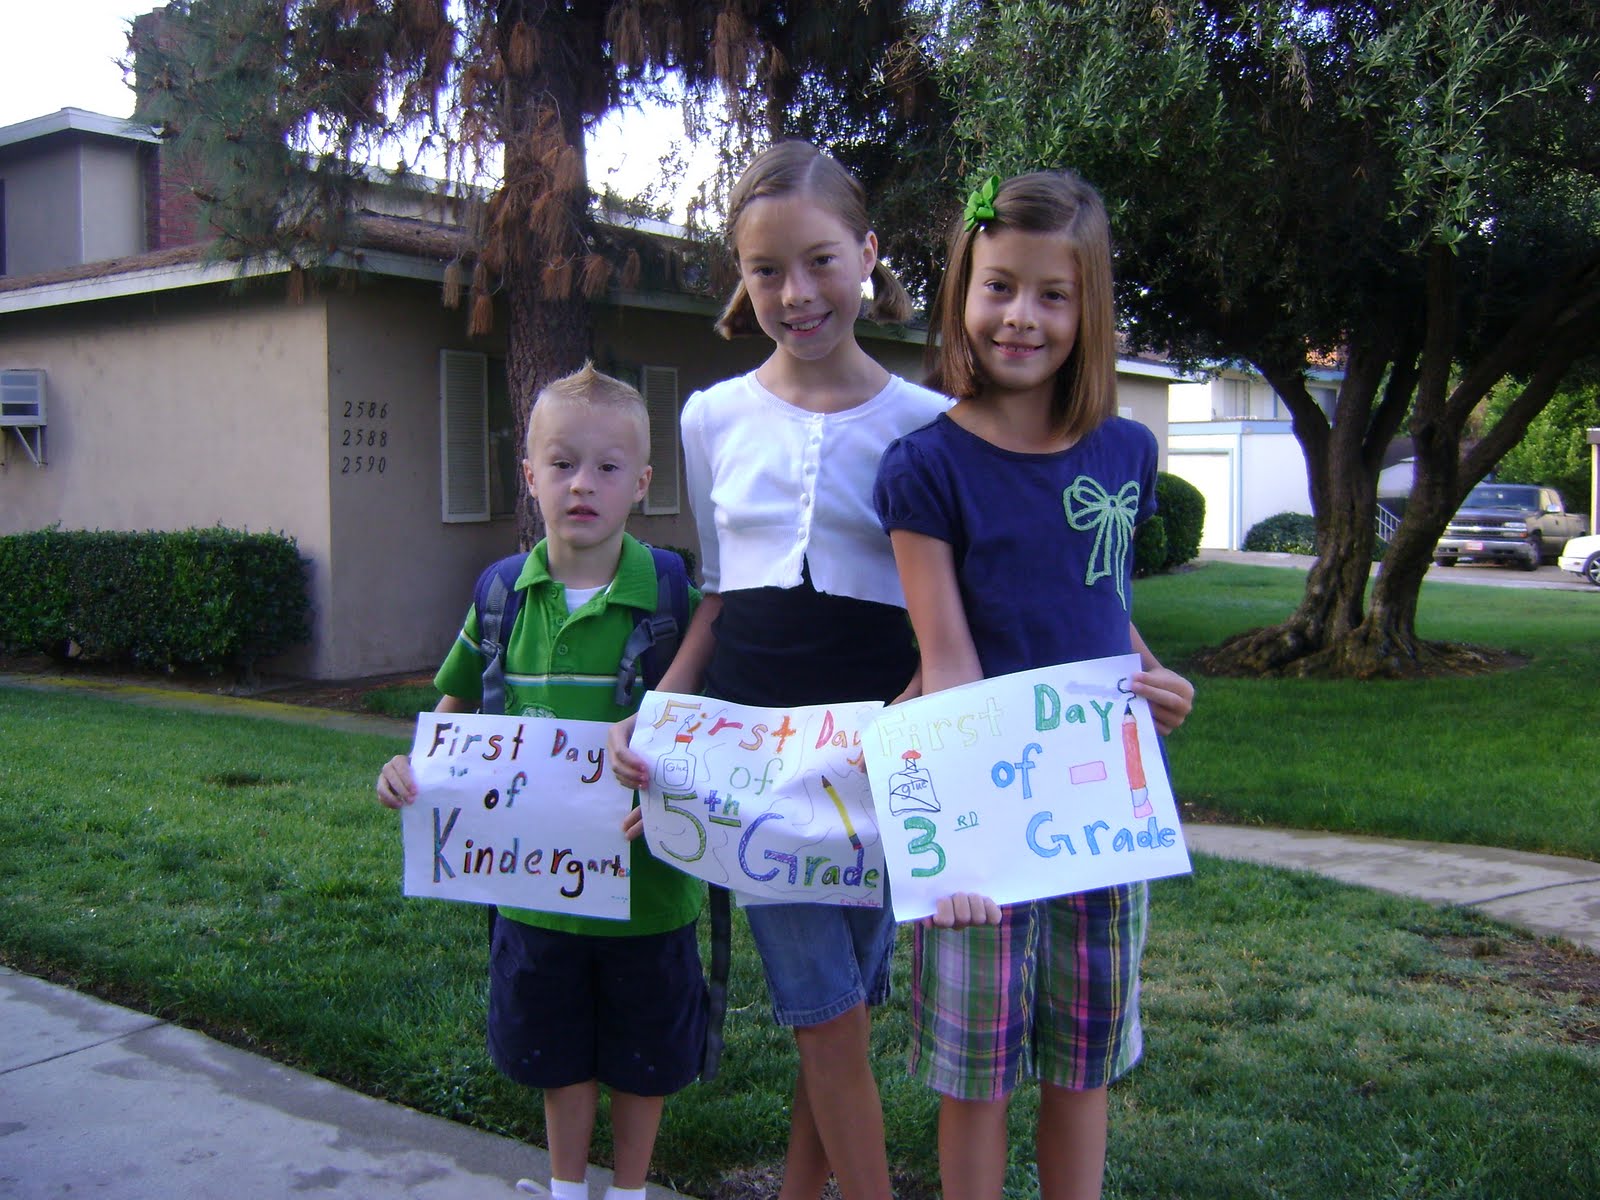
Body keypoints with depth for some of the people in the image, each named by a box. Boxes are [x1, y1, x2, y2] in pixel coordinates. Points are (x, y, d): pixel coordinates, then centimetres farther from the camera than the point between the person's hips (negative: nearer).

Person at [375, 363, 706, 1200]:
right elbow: (456, 707, 10)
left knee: (643, 1058, 17)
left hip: (645, 879, -2)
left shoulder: (671, 594, -12)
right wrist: (413, 765, -7)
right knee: (558, 1053, 21)